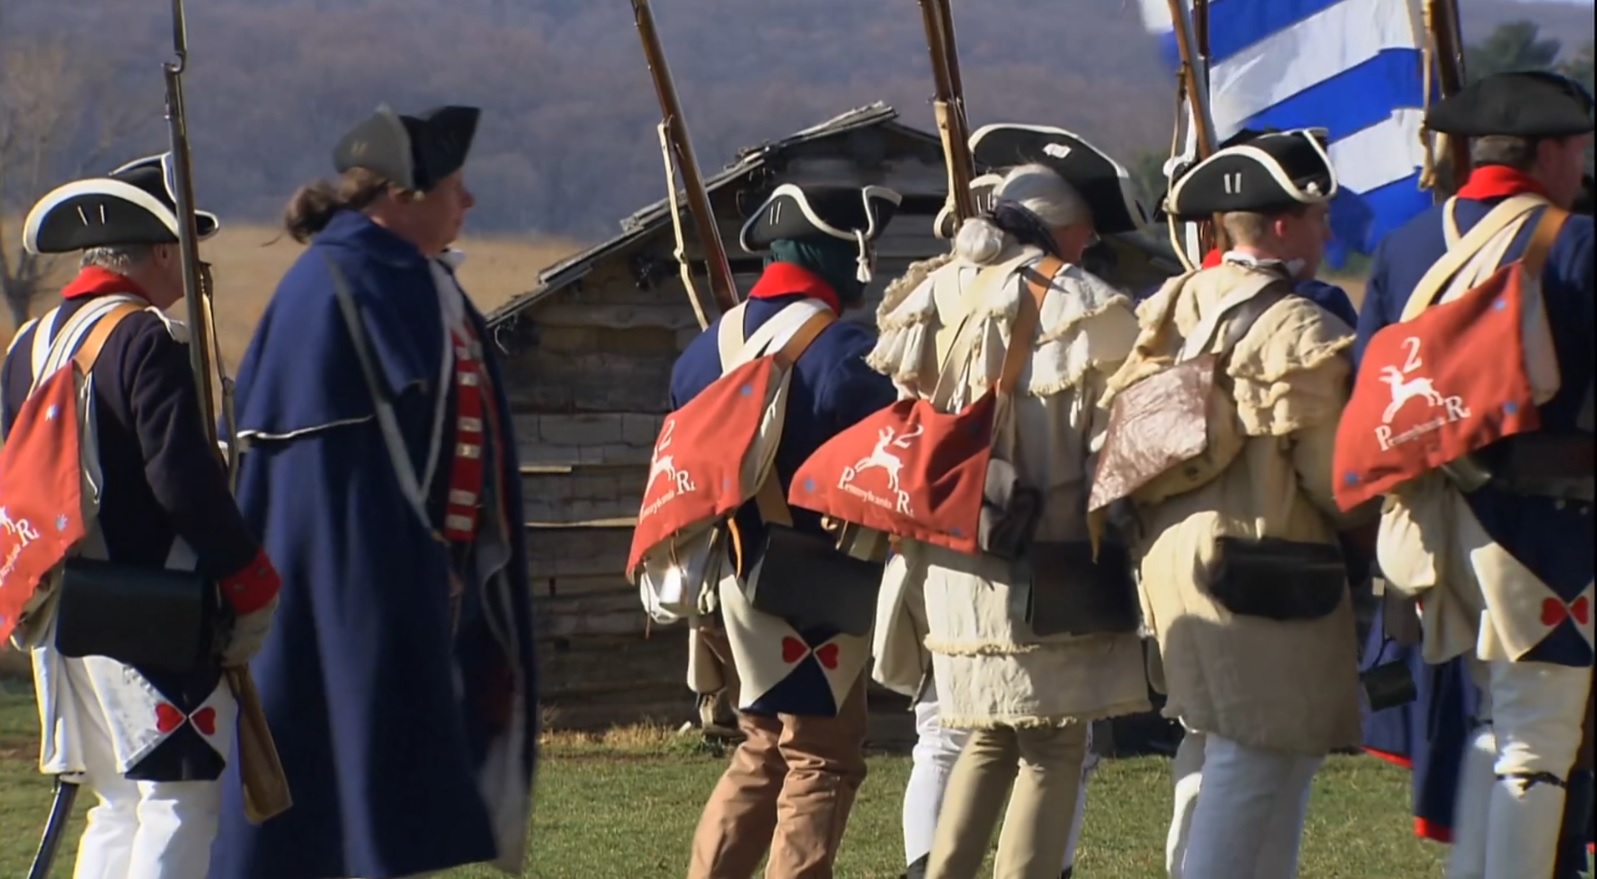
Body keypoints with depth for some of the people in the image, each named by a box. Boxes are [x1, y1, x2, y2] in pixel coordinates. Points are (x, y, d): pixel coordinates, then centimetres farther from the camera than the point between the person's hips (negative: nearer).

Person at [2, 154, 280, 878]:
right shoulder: (148, 340, -14)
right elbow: (185, 480, -20)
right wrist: (251, 584, -12)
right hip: (154, 619, -9)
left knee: (120, 805, 15)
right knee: (180, 795, -7)